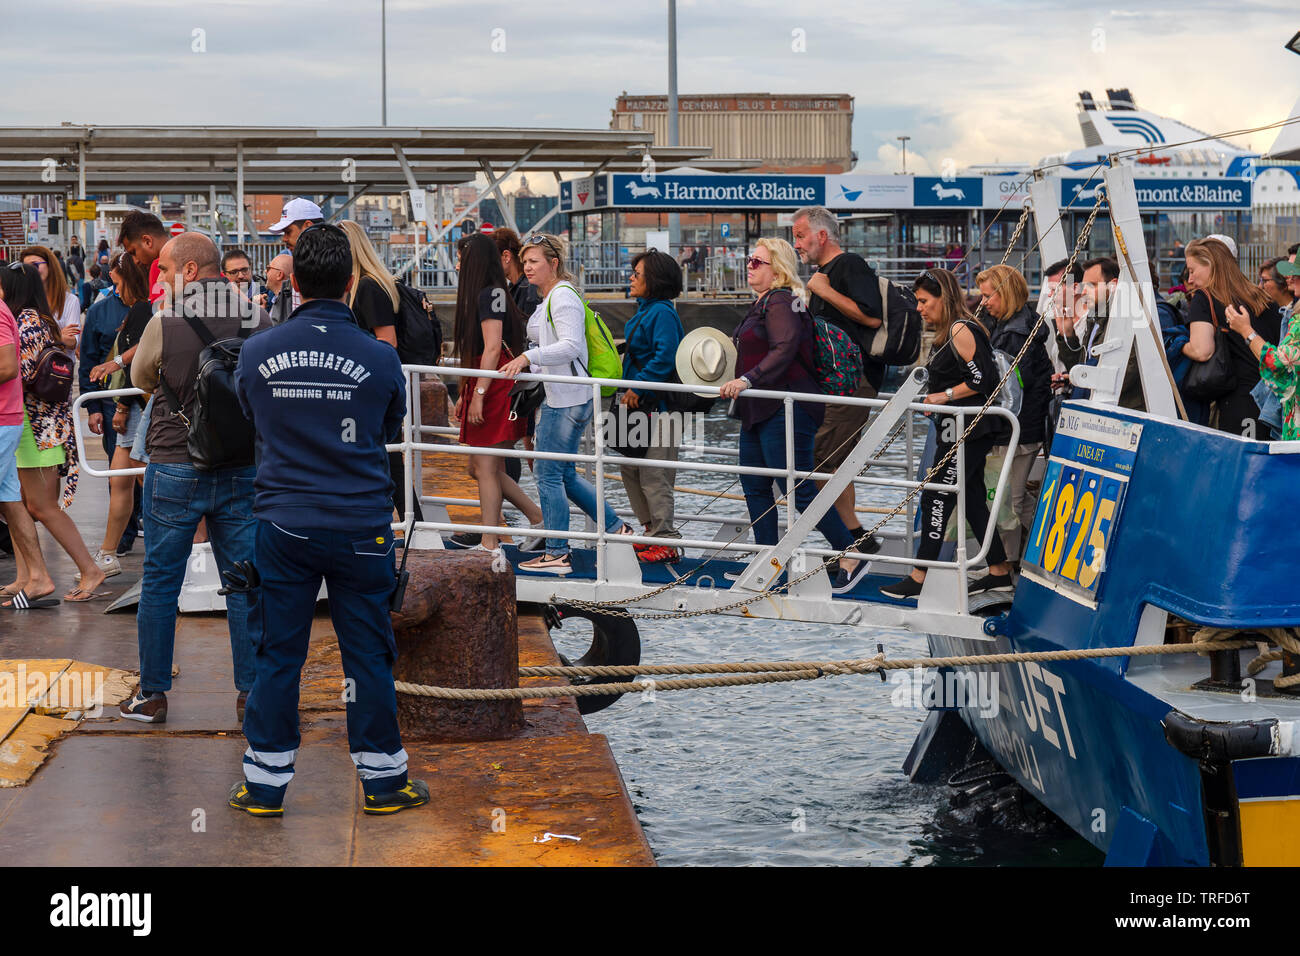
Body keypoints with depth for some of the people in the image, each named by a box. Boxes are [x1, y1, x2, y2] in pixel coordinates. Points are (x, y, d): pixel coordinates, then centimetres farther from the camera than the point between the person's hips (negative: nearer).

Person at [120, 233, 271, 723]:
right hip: (244, 467, 3)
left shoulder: (164, 324, -13)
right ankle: (252, 691, 12)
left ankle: (152, 694, 16)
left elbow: (140, 379, 5)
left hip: (175, 467, -2)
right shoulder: (258, 321, -4)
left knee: (160, 582, 9)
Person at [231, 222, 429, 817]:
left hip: (282, 524, 1)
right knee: (367, 654, 9)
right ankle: (383, 779, 18)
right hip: (360, 525, -1)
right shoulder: (381, 360, -9)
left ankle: (265, 783, 17)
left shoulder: (255, 353, -4)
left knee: (277, 655, 9)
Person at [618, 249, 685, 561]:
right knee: (630, 468, 15)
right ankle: (653, 531, 24)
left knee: (653, 476, -6)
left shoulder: (662, 313, -15)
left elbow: (665, 359, -25)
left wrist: (638, 388, -22)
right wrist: (629, 391, 16)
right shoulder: (645, 311, 16)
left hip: (657, 407, -11)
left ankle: (666, 542, 1)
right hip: (639, 406, 11)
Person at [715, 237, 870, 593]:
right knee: (754, 484, 11)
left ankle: (851, 556, -2)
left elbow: (784, 350, -27)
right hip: (759, 410, 11)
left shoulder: (780, 303, -14)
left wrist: (747, 380, -34)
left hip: (785, 409, -11)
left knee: (798, 487, -9)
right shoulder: (762, 303, 18)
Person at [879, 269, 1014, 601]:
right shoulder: (948, 331, 15)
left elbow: (983, 379, -20)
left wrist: (945, 395, -15)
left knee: (937, 496, -7)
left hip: (968, 430, -10)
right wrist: (937, 397, 11)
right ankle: (999, 572, 18)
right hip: (962, 427, 10)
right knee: (971, 499, 13)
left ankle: (919, 578, -3)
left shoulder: (961, 330, -15)